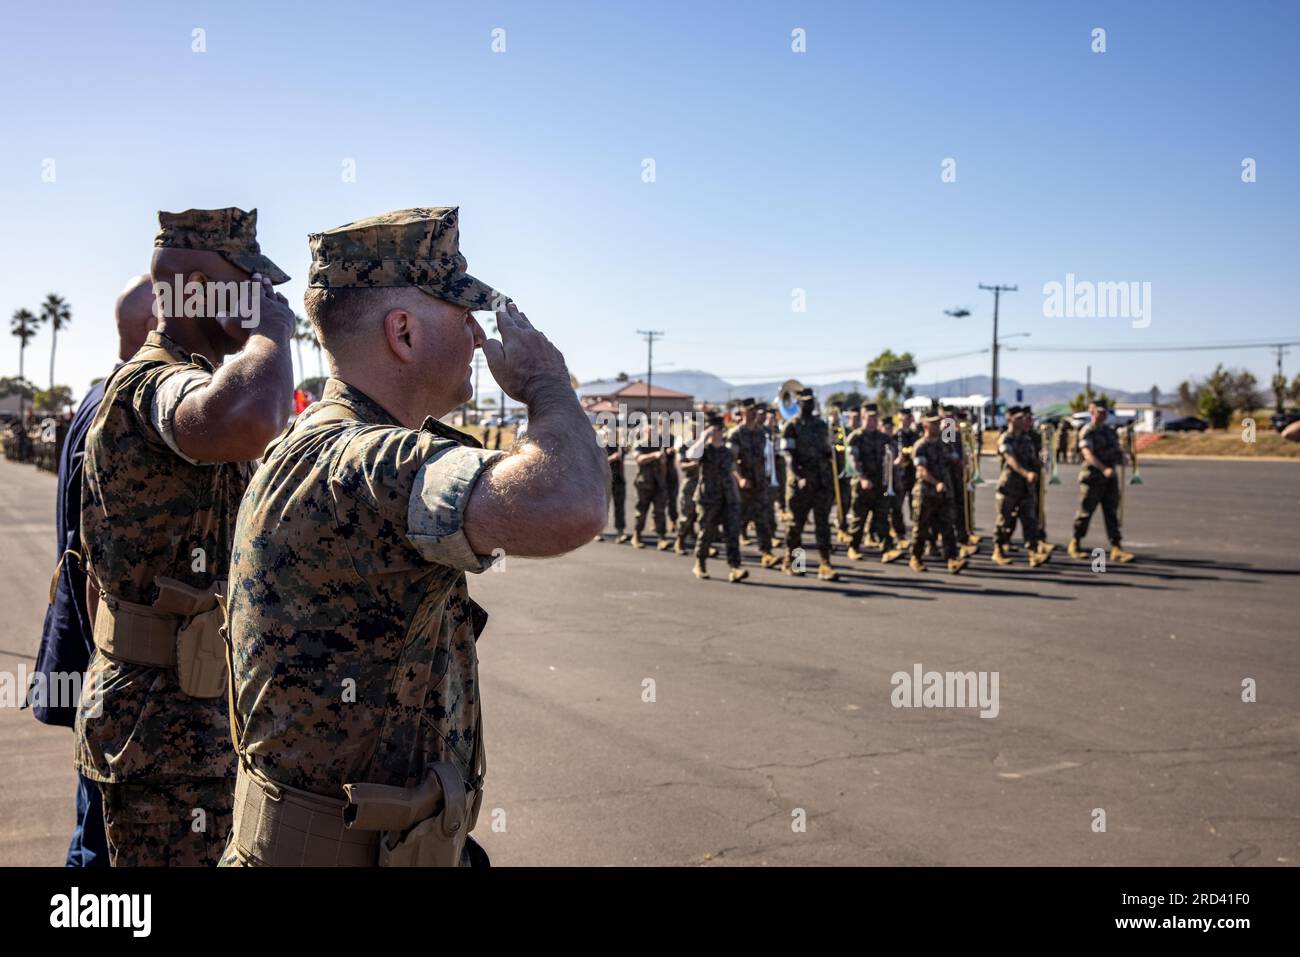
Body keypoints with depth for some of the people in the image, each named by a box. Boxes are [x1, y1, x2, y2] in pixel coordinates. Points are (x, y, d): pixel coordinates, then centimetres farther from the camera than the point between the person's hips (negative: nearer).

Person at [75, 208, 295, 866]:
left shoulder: (134, 382, 16)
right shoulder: (161, 383, -19)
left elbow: (97, 570, 21)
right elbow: (248, 423, -46)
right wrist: (271, 330, -25)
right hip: (173, 727, -11)